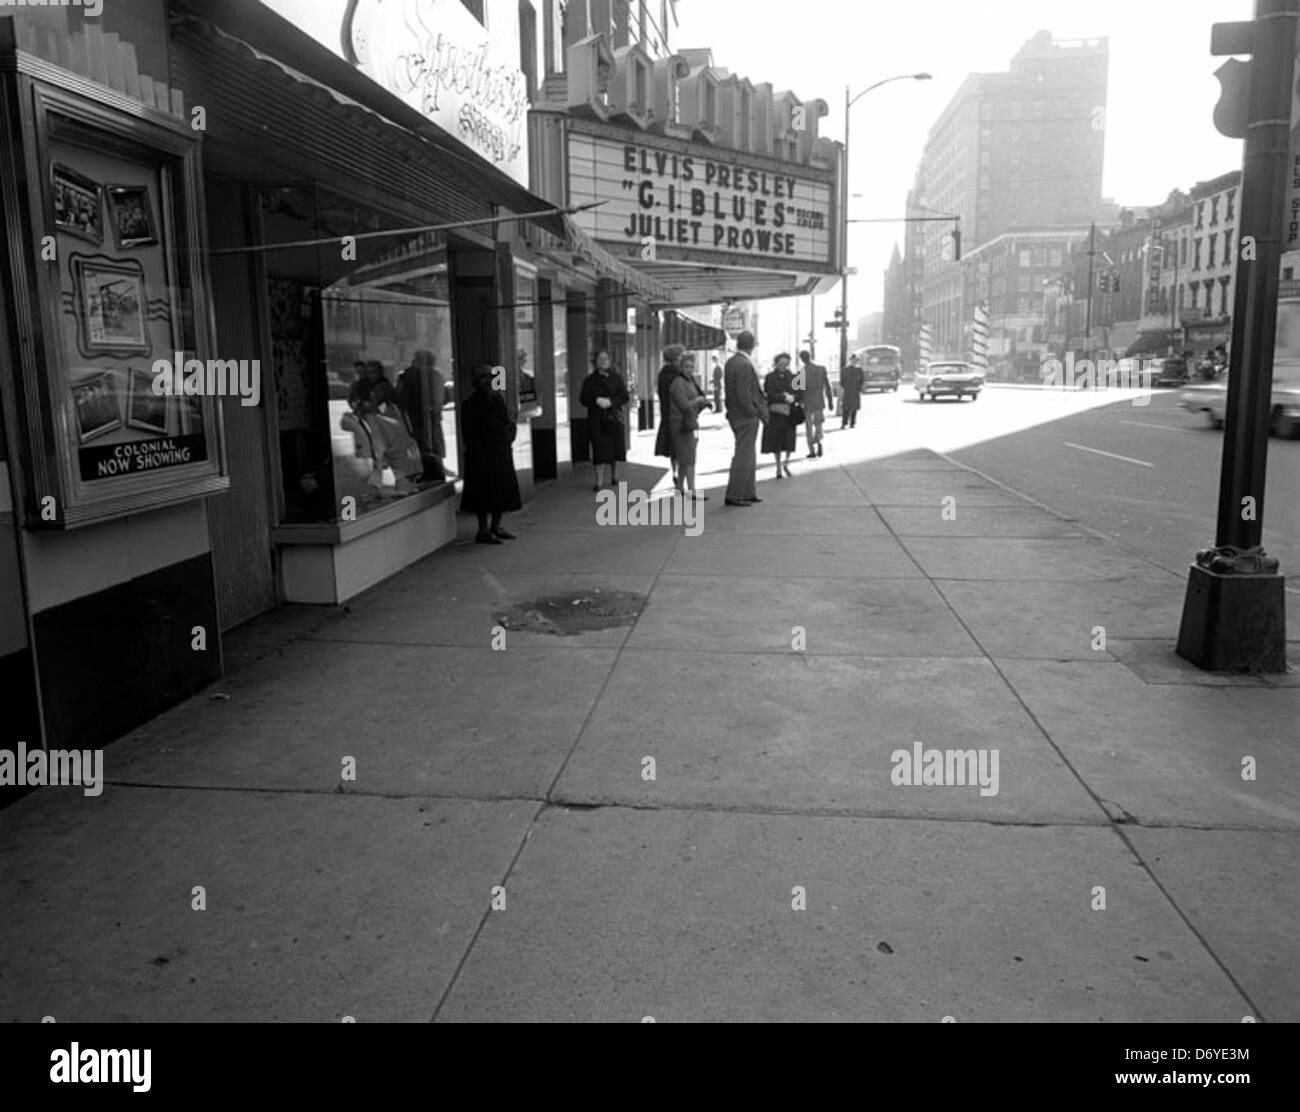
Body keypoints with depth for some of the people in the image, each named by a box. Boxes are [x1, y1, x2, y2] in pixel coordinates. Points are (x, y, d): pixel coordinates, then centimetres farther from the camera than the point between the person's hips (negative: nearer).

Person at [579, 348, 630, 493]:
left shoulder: (616, 378, 8)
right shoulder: (589, 380, 6)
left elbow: (625, 397, 1)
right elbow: (583, 399, 3)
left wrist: (610, 401, -15)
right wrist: (597, 401, -15)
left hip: (614, 417, 2)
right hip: (597, 419, -1)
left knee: (616, 449, 3)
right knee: (599, 451, -6)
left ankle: (613, 478, 21)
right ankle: (598, 482, 0)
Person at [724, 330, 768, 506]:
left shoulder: (730, 362, 8)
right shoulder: (745, 365, -20)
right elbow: (743, 395, -23)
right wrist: (754, 413, -11)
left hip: (735, 414, 9)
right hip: (746, 417, -9)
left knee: (748, 456, 16)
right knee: (743, 456, -3)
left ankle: (748, 493, 23)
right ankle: (734, 495, 0)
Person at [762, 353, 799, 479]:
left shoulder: (791, 377, 8)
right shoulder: (770, 377, -1)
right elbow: (770, 395, -9)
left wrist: (791, 398, -16)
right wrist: (784, 398, -18)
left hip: (789, 413, 2)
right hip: (775, 413, -2)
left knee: (789, 440, -4)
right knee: (776, 441, 3)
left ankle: (786, 464, 17)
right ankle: (778, 468, 15)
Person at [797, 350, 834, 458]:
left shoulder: (801, 372, -13)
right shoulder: (822, 369, -2)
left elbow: (799, 390, -10)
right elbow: (827, 386, 2)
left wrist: (798, 403, 4)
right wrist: (830, 401, 10)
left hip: (807, 403, -2)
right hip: (820, 402, 3)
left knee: (809, 427, 9)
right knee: (818, 424, 18)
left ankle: (812, 451, 10)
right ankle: (819, 441, -9)